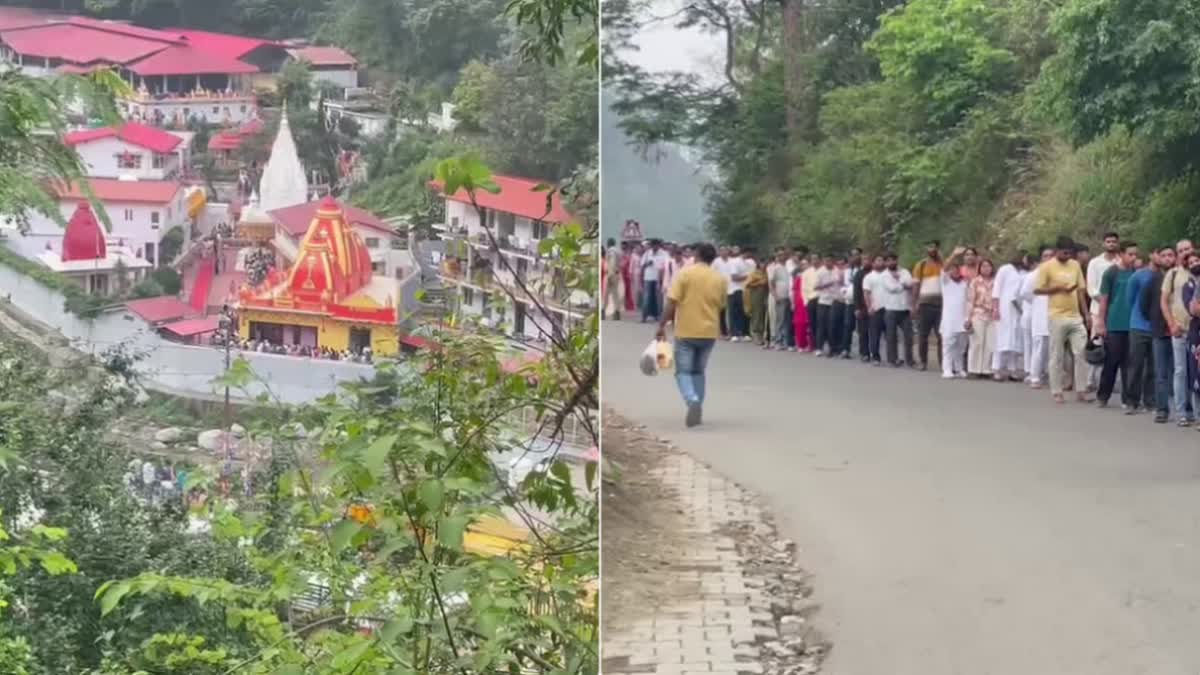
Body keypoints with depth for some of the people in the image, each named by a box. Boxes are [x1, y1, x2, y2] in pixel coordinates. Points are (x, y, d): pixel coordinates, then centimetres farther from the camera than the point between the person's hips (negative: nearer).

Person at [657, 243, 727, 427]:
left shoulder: (684, 273, -7)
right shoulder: (720, 279, 5)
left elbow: (672, 303, -13)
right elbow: (721, 306, 13)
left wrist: (662, 325, -7)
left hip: (686, 331, -4)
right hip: (709, 332, 4)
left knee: (683, 372, 2)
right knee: (699, 371, 19)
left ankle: (693, 401, -24)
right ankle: (697, 410, 16)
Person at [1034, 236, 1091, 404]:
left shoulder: (1075, 265, 11)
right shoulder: (1047, 266, -4)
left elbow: (1081, 290, 13)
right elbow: (1037, 289, -8)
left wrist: (1086, 313, 9)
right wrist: (1059, 288, -15)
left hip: (1076, 316, 5)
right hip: (1057, 317, -5)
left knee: (1082, 353, 1)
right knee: (1057, 356, 2)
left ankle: (1080, 390, 9)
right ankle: (1057, 392, 9)